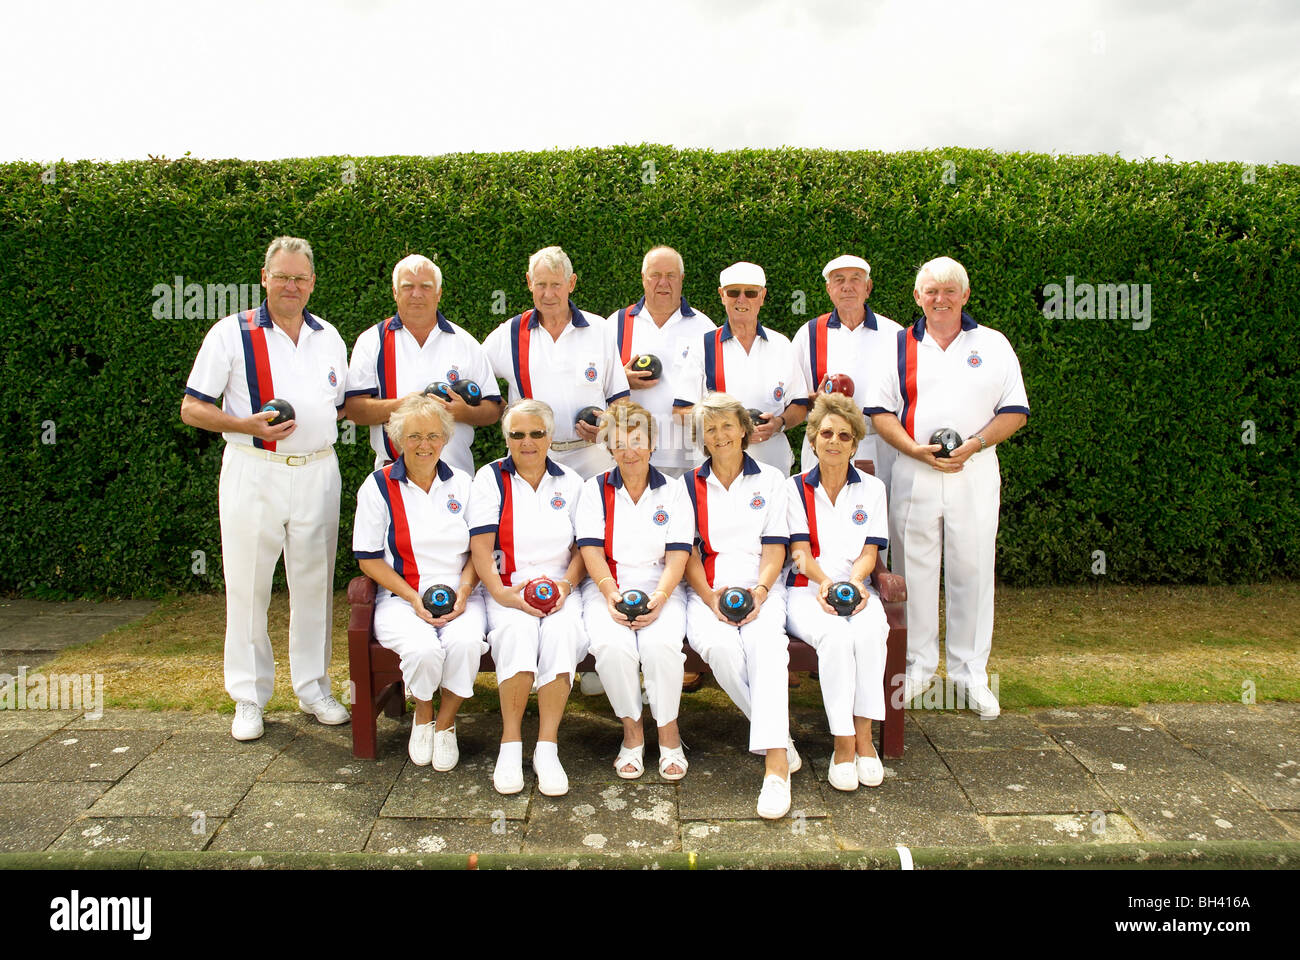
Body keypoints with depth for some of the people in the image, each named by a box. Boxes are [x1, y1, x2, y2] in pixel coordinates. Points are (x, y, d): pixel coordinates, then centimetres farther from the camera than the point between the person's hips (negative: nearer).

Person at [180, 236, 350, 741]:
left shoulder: (329, 337, 12)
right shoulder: (231, 333, -1)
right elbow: (192, 408, -3)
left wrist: (321, 427, 2)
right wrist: (248, 425, -18)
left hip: (318, 472, 3)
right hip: (252, 472, -3)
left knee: (315, 584, 8)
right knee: (247, 585, 3)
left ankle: (314, 689, 22)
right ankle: (249, 698, 16)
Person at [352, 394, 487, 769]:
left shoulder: (462, 483, 10)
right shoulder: (378, 486, 2)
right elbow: (369, 559, 0)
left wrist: (463, 591, -8)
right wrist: (415, 599, -11)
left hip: (460, 596, 2)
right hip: (401, 598, -2)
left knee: (465, 641, -31)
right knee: (422, 648, -32)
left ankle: (445, 723, -3)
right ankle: (422, 716, 3)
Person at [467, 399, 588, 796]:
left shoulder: (570, 483, 15)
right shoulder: (491, 478, 8)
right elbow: (481, 546, -2)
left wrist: (566, 584, -8)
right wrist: (500, 592, -16)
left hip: (559, 588, 2)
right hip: (507, 590, -1)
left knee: (563, 630, -31)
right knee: (517, 629, -34)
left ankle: (547, 748, -24)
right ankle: (510, 744, -21)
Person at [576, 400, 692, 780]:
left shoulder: (673, 491, 10)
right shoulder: (595, 489, 10)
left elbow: (678, 554, 0)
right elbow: (592, 550, 0)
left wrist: (659, 598, -16)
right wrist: (612, 595, -16)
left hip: (661, 588, 0)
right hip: (606, 588, 0)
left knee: (661, 645, -31)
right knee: (612, 646, -30)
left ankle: (668, 733, -7)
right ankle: (631, 731, -7)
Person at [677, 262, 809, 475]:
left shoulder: (781, 346, 12)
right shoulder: (704, 347, 5)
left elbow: (800, 407, 15)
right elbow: (682, 412, 0)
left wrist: (779, 423, -7)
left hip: (773, 462, 2)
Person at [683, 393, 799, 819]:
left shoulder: (771, 480, 15)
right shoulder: (689, 484, 15)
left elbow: (775, 547, 6)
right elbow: (687, 552, 8)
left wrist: (759, 591, -13)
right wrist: (710, 597, -10)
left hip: (761, 587, 0)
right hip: (707, 591, 1)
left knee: (766, 641, -33)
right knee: (719, 645, -33)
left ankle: (775, 765, -39)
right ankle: (779, 738, -16)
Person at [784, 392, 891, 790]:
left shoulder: (872, 489, 13)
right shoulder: (796, 488, 8)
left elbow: (869, 551, 5)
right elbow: (800, 552, -1)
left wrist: (854, 580, -17)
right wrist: (824, 581, -22)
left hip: (855, 588, 2)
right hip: (807, 590, -1)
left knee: (869, 633, -32)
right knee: (834, 636, -33)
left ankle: (863, 735, -21)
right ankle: (843, 744, -25)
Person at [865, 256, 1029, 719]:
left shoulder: (993, 344, 8)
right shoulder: (899, 346, 9)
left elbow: (1015, 412, 5)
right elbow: (880, 410, 4)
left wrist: (974, 444, -12)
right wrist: (916, 449, -11)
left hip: (975, 472, 0)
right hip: (913, 472, 0)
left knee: (972, 570, 4)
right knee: (914, 571, 5)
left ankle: (971, 672, 17)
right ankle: (917, 664, 19)